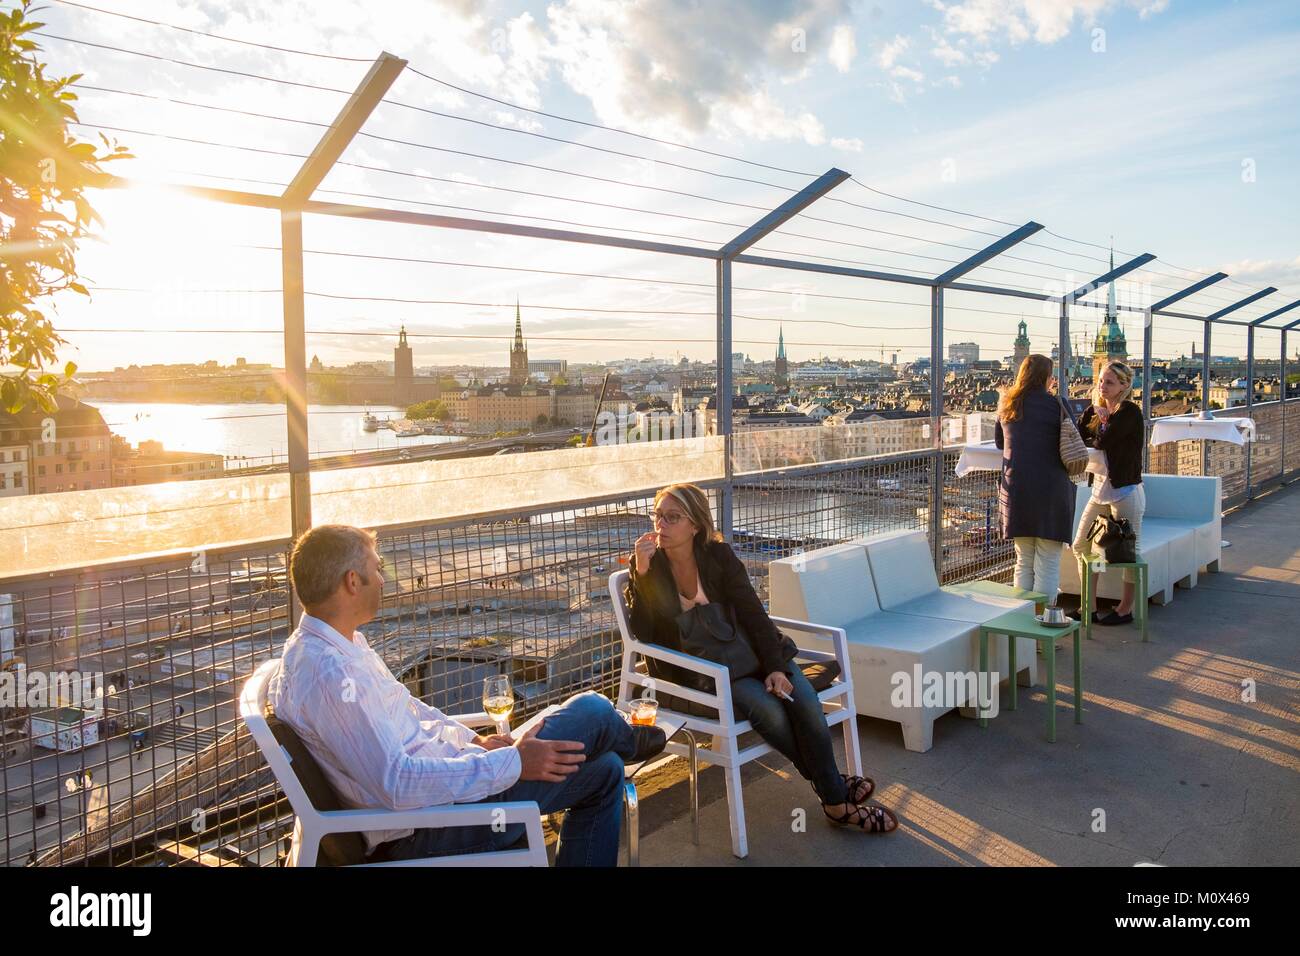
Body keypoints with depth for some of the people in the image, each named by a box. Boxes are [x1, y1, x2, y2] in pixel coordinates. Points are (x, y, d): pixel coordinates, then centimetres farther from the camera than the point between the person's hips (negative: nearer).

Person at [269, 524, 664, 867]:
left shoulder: (343, 643, 7)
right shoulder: (326, 675, -28)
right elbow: (396, 784, -33)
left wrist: (473, 740, 6)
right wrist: (512, 763, -26)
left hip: (444, 772, 10)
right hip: (423, 837, -10)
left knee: (602, 771, 13)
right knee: (592, 712, -5)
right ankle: (630, 742, 32)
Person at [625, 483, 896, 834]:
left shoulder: (719, 555, -3)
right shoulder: (647, 565, -7)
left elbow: (752, 612, -8)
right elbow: (643, 633, -17)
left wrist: (775, 667, -18)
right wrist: (641, 573, -27)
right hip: (691, 671, -2)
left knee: (802, 699, -22)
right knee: (767, 708, -26)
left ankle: (835, 797, -3)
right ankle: (831, 787, -3)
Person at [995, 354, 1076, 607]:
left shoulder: (1006, 404, 8)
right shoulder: (1055, 404, -7)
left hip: (1015, 489, 5)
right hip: (1051, 489, -5)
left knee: (1023, 562, 14)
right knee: (1048, 565, 2)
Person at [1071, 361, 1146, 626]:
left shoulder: (1130, 412, -12)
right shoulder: (1095, 410, 9)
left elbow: (1104, 441, -23)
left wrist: (1087, 441, -6)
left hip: (1125, 491, -8)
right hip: (1100, 489, 8)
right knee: (1081, 545, 9)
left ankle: (1126, 609, 15)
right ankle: (1090, 607, 18)